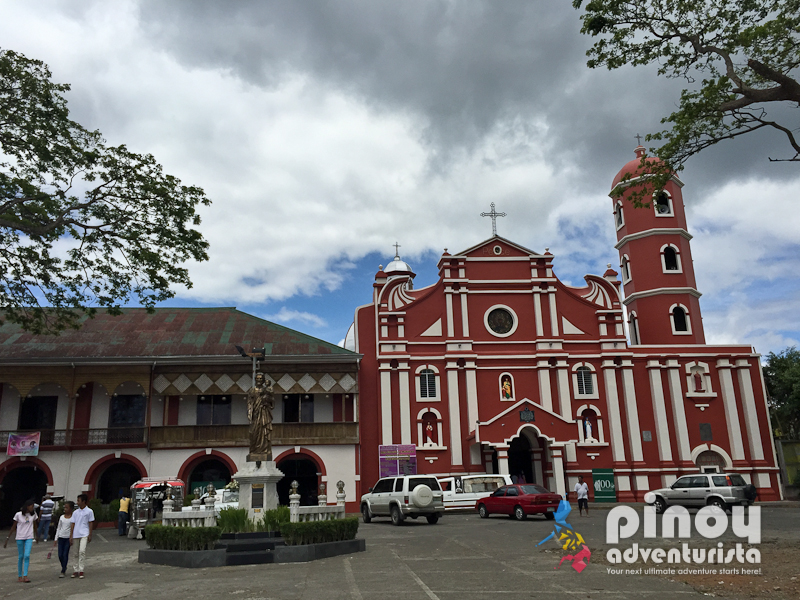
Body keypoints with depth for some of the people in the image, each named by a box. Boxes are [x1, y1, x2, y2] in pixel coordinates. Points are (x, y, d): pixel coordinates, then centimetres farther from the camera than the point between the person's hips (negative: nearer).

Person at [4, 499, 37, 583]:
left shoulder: (33, 514, 0)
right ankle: (19, 576, 18)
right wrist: (8, 538, 0)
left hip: (29, 538, 1)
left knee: (27, 556, -11)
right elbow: (14, 527, -1)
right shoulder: (18, 515, -8)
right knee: (20, 556, 5)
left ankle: (25, 576, -9)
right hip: (20, 538, -1)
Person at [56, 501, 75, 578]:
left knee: (65, 554, -5)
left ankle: (63, 571, 4)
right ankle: (64, 568, 25)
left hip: (68, 538, -4)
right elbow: (58, 528, 13)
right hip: (61, 537, 4)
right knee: (60, 555, 2)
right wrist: (56, 538, 8)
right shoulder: (62, 517, 7)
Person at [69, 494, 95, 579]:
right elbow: (73, 524, 11)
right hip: (75, 535, 4)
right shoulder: (75, 512, 11)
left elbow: (90, 523, 2)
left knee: (82, 551, -16)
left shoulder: (89, 511, 0)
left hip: (84, 534, -4)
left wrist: (90, 535, -3)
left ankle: (81, 570, -11)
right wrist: (71, 536, 5)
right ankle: (75, 570, 18)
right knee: (76, 553, 8)